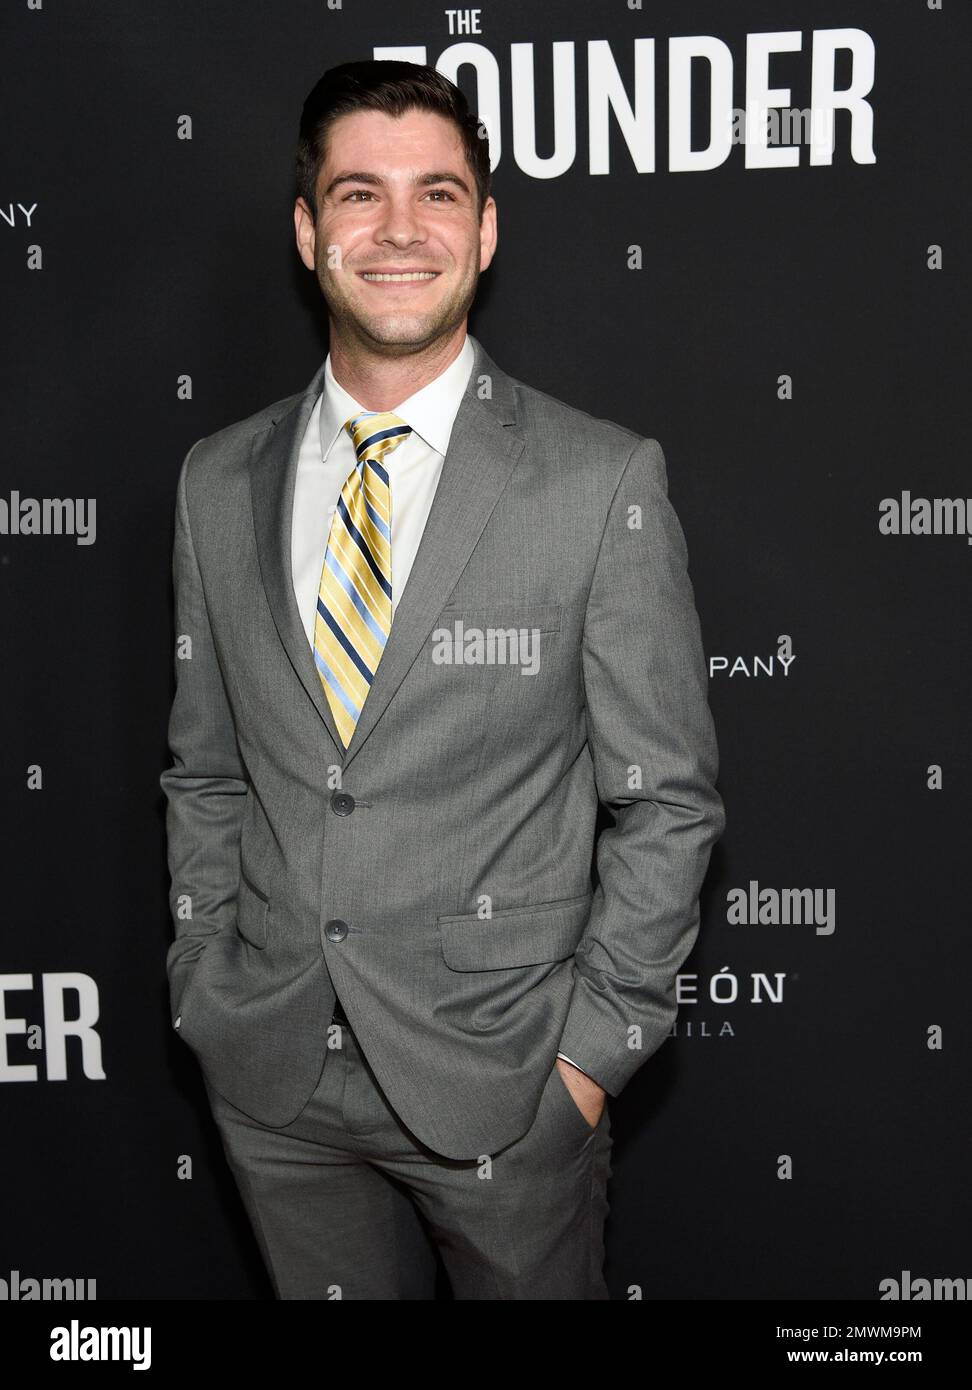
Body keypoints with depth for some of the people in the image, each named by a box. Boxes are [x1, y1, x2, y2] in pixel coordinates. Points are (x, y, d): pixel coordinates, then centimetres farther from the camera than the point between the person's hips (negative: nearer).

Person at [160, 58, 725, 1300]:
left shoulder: (604, 482, -10)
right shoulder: (218, 481, 2)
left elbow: (665, 799, -6)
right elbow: (204, 773, 9)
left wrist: (597, 1042, -8)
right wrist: (207, 997, 5)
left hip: (501, 1076, -3)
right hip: (269, 1076, 3)